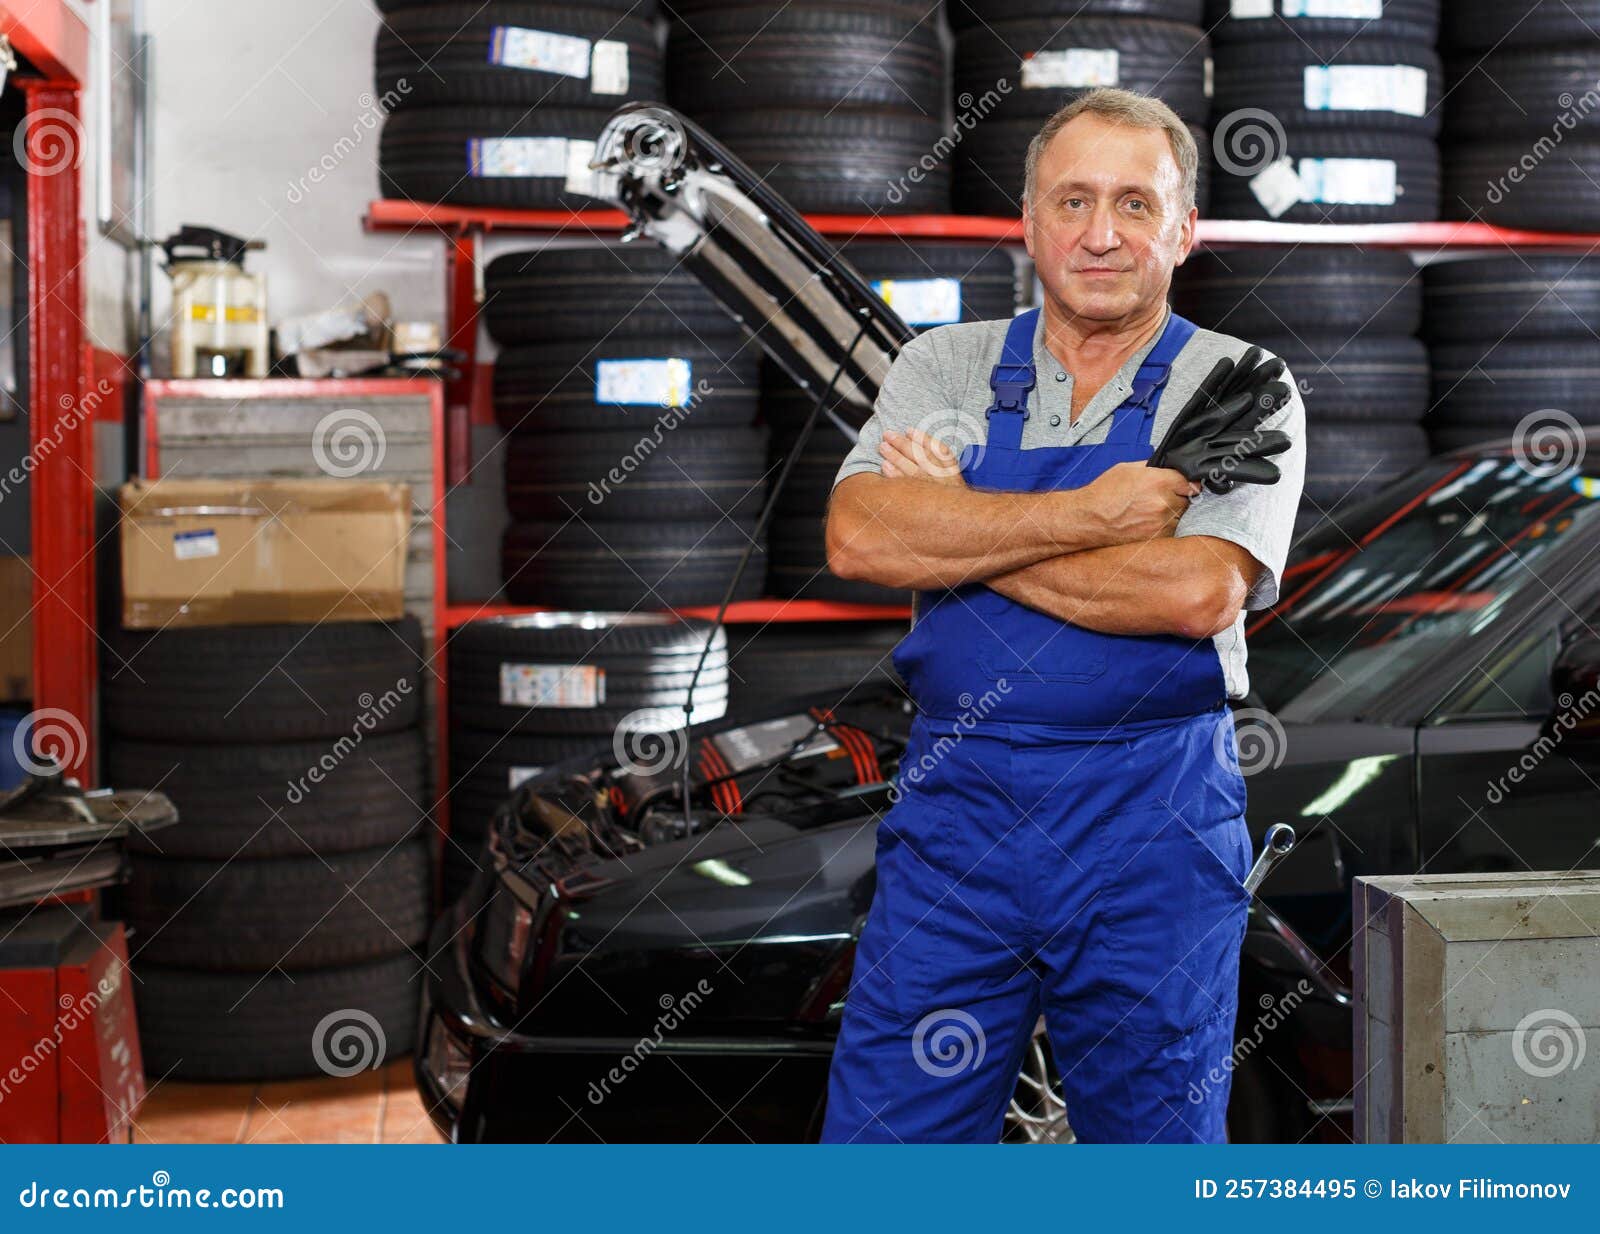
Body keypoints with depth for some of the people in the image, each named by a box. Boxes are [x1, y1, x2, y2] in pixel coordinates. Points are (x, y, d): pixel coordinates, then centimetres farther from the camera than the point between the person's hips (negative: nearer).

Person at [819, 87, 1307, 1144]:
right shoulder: (945, 366, 8)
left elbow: (1197, 591, -16)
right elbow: (858, 537, -10)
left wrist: (955, 528, -10)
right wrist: (1089, 513, -14)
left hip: (1153, 824, -1)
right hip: (955, 804, 2)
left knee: (1155, 1131, 10)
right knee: (881, 1134, 4)